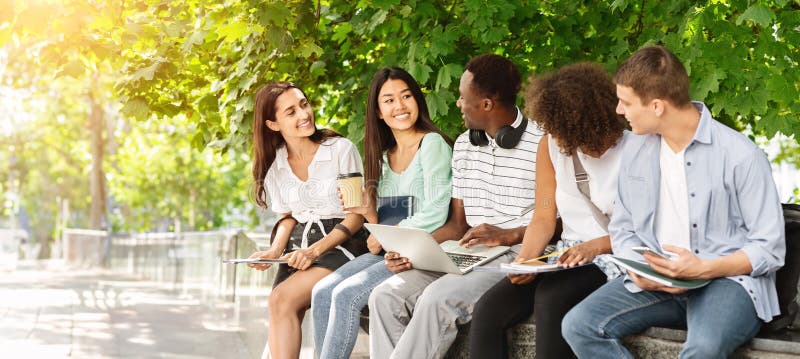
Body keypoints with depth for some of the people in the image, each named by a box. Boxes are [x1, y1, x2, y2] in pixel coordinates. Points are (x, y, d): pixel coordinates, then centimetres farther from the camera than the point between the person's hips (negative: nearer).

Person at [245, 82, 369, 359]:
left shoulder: (341, 149, -4)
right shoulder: (275, 167, 11)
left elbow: (357, 215, -5)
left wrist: (316, 250, -16)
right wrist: (274, 251, -2)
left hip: (341, 244, -4)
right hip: (300, 248, 4)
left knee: (282, 300, -29)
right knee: (282, 327, -23)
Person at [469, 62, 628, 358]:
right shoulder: (551, 146, 5)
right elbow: (544, 218, 6)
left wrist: (595, 246, -25)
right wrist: (525, 259, -11)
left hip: (614, 257, -5)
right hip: (569, 256, 6)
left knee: (550, 299, -35)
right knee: (488, 311, -17)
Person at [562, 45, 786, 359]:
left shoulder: (741, 156, -10)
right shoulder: (635, 150, 8)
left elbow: (769, 249, -7)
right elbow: (622, 229, 14)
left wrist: (704, 268, -21)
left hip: (727, 279, -5)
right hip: (655, 281, 6)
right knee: (578, 325, -20)